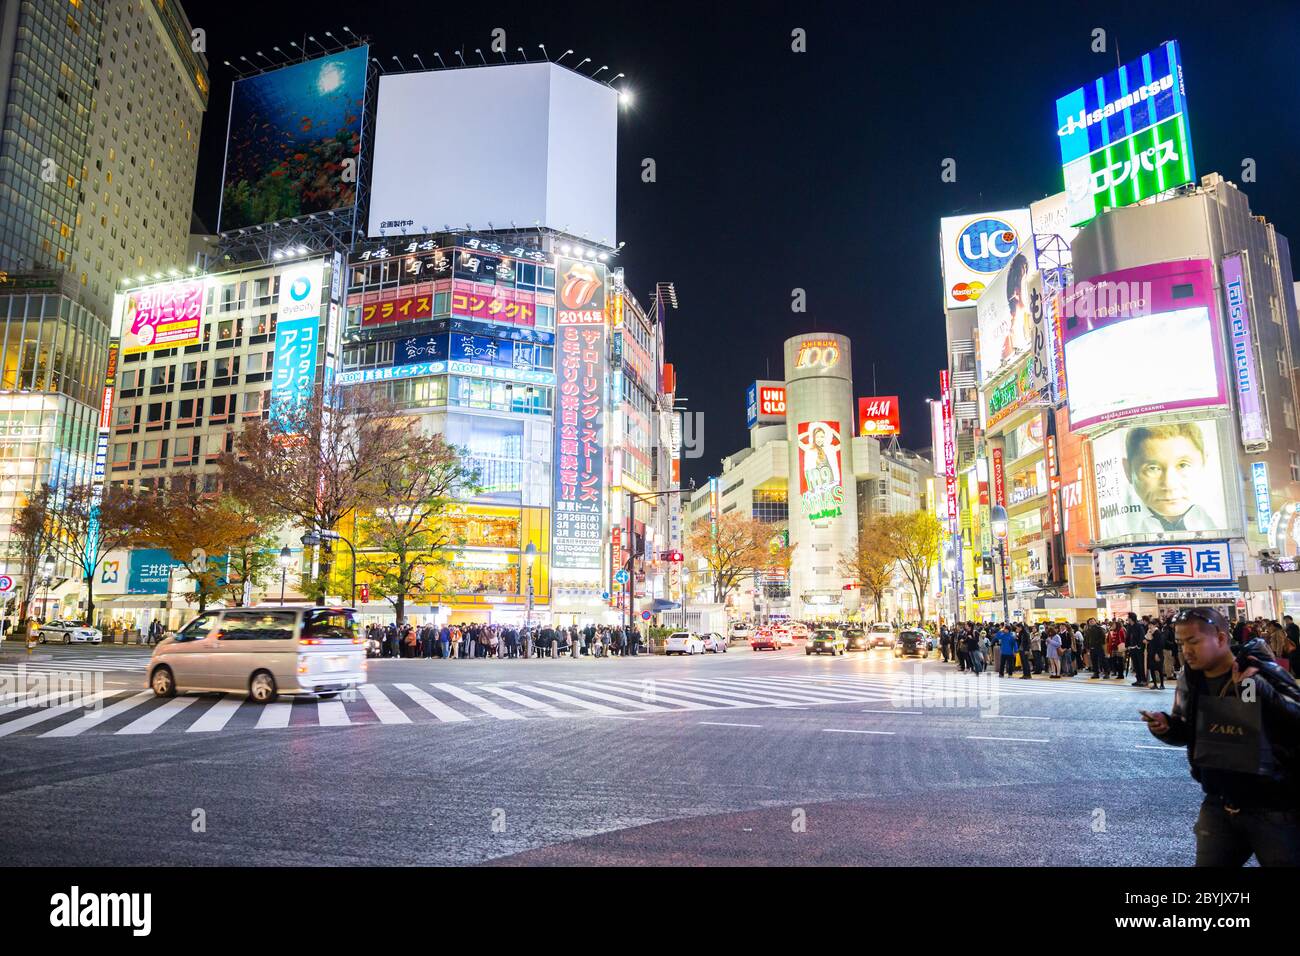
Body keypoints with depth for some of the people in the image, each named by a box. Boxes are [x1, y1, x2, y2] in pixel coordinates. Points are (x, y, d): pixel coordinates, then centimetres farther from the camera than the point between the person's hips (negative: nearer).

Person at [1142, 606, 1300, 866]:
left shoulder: (1263, 673, -17)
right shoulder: (1189, 679, -1)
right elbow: (1187, 734, 11)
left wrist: (1259, 691, -38)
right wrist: (1166, 727, -10)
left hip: (1275, 810, -5)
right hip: (1218, 806, 5)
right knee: (1209, 862, 12)